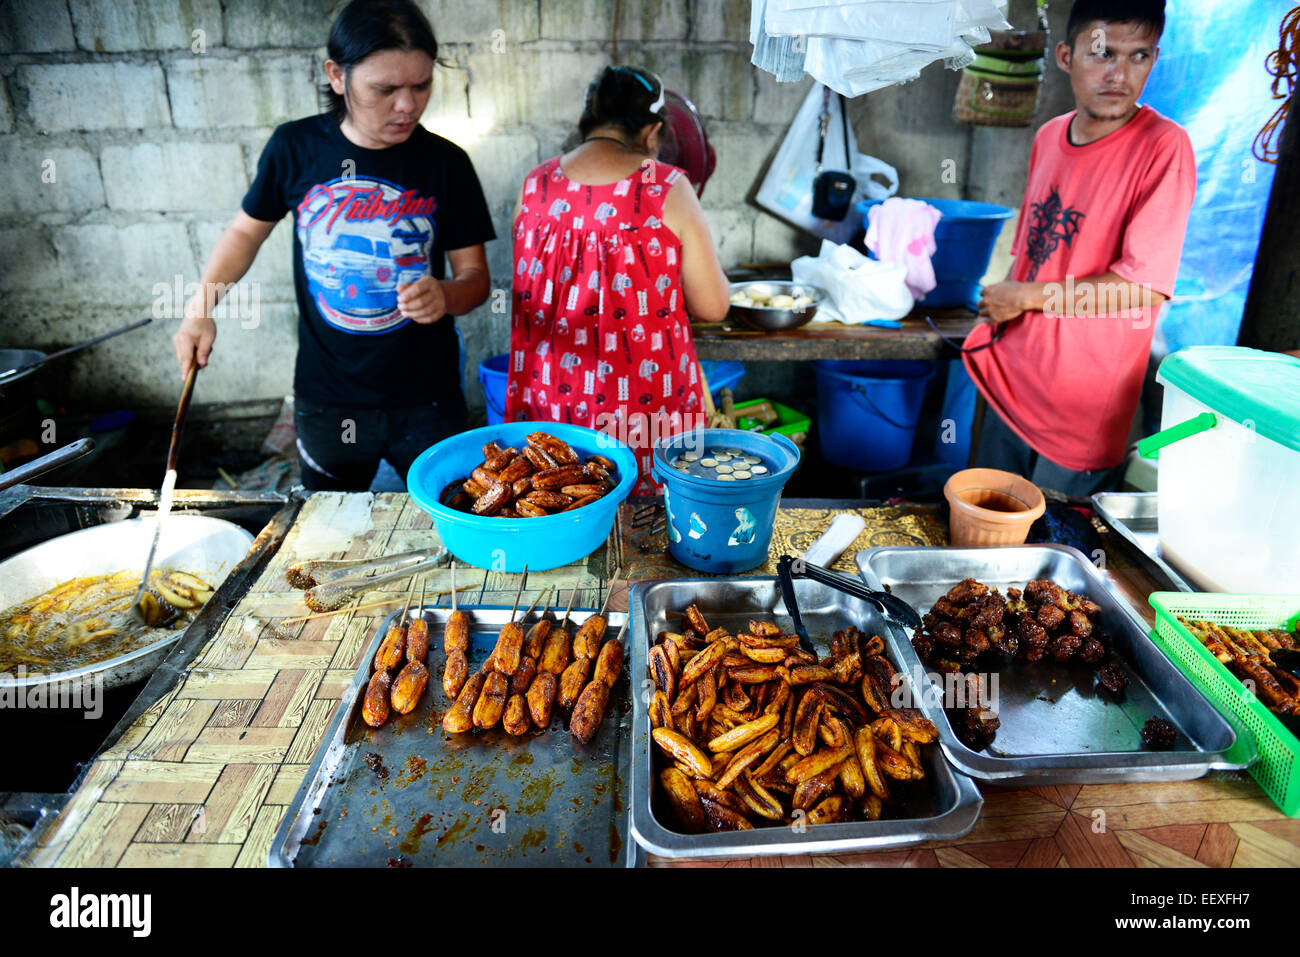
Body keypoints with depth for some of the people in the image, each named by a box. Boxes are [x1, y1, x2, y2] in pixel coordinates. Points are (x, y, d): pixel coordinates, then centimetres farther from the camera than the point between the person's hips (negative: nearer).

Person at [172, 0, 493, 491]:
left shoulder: (445, 162, -7)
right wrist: (201, 306, -3)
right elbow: (247, 230, 10)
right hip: (326, 401, 2)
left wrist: (445, 296, -26)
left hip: (425, 401, -1)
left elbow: (475, 275, -3)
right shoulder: (295, 147, -4)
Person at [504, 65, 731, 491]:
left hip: (551, 401, 4)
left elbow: (525, 295, 10)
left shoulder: (535, 186, -1)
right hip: (645, 404, -3)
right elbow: (713, 306, -5)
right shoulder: (667, 188, -11)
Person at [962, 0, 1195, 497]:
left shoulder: (1164, 148, -13)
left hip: (1081, 414, -6)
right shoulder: (1049, 137, 7)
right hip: (1012, 383, 6)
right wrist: (997, 316, 5)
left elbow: (1145, 286, -19)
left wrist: (1024, 297, -13)